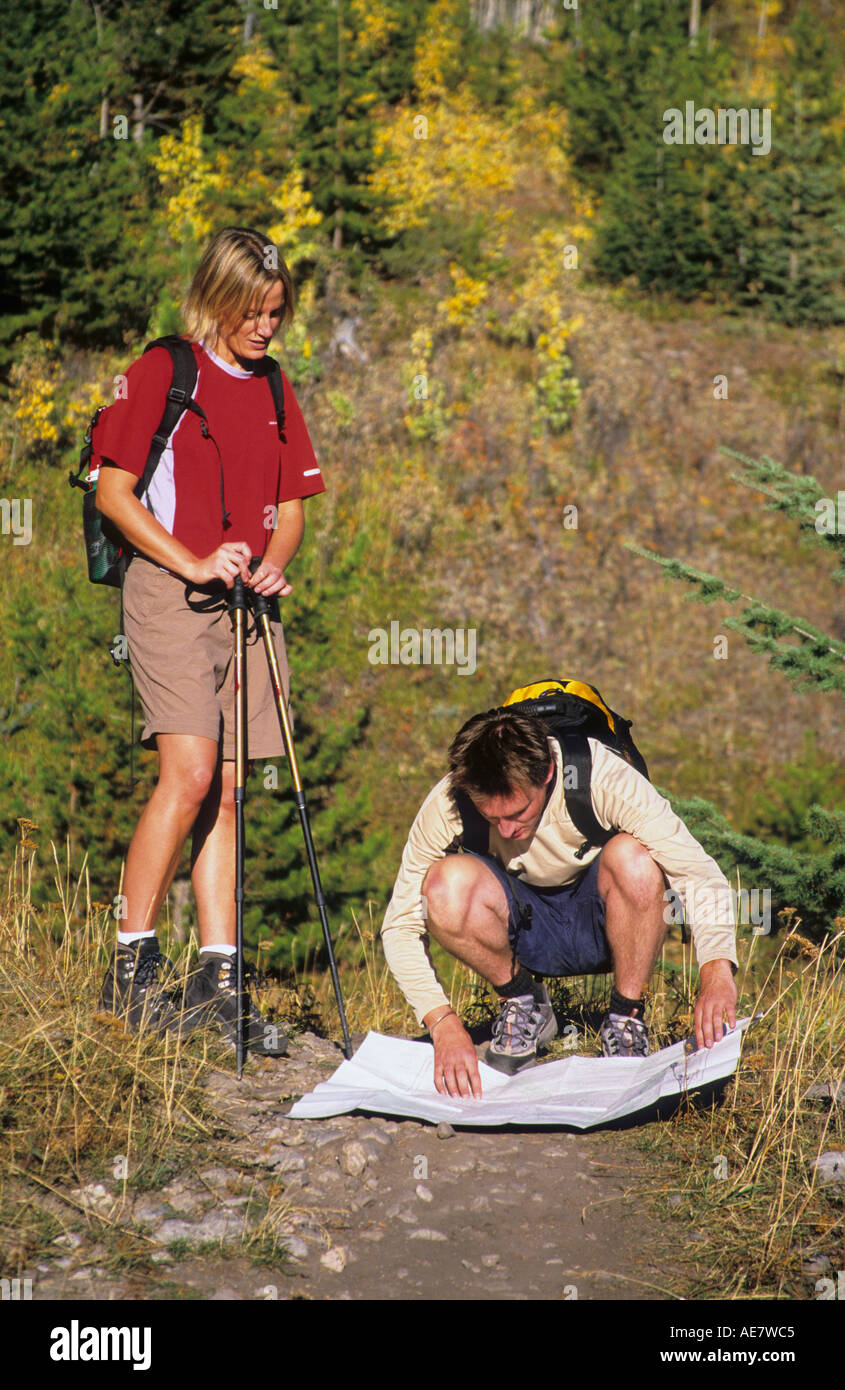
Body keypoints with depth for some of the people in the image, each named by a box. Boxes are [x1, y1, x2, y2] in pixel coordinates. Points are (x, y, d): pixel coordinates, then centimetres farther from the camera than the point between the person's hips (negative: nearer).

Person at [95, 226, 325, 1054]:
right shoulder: (161, 373, -2)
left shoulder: (273, 391, 16)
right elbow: (113, 491, -5)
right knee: (189, 774, -17)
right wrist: (191, 564, -14)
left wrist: (273, 565, -1)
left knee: (226, 790, 3)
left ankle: (216, 982, 5)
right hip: (170, 593, -6)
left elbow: (289, 505, 20)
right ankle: (131, 968, -8)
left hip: (247, 603, 6)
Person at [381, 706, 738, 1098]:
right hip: (523, 930, 1)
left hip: (601, 922, -1)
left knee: (632, 858, -35)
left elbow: (699, 873, -30)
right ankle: (523, 1003, -3)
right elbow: (400, 927, -17)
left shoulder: (603, 776, -29)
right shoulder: (447, 805, -23)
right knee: (447, 885, -31)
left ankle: (626, 1020, -12)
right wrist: (444, 1023, -30)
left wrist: (716, 973, -45)